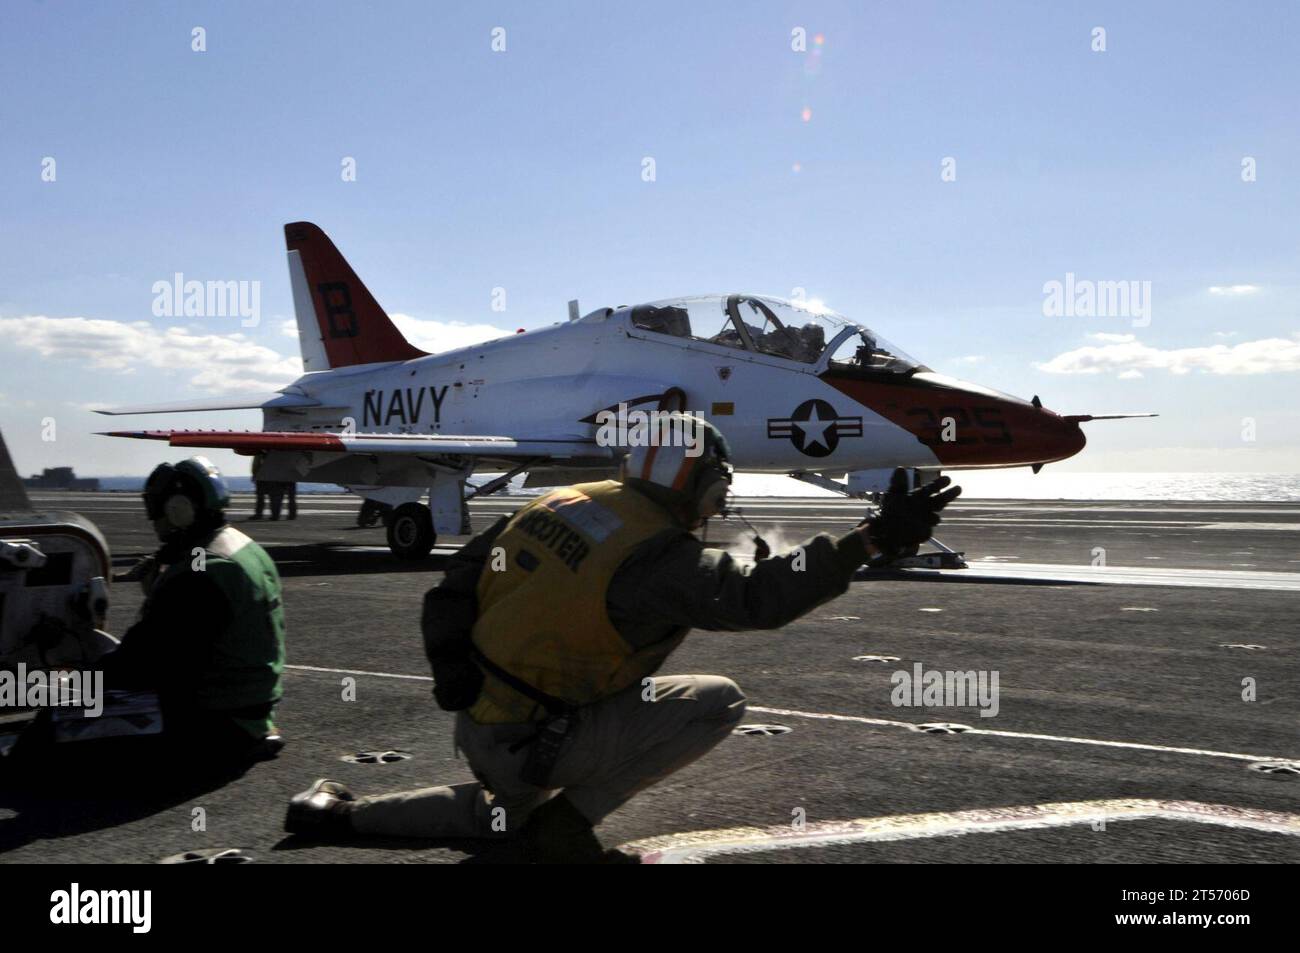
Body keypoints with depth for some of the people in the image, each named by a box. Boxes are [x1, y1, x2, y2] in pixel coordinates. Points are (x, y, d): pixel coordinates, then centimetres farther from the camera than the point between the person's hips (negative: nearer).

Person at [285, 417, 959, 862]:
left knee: (505, 815, 40)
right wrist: (874, 540, -25)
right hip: (531, 743, -8)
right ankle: (567, 822, -5)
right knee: (718, 701, -9)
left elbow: (456, 585, 5)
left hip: (475, 724, 8)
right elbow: (758, 596, -26)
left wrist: (456, 683, 13)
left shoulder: (558, 503, 1)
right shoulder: (663, 558, -21)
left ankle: (340, 814, 30)